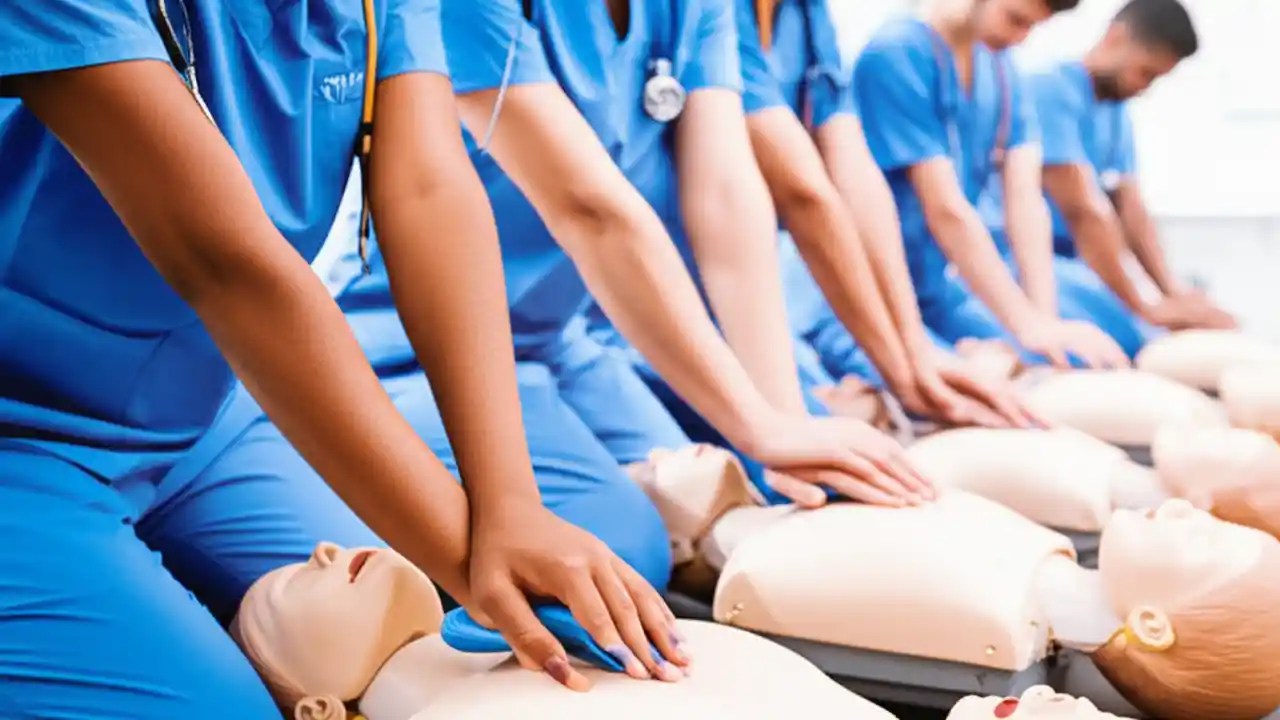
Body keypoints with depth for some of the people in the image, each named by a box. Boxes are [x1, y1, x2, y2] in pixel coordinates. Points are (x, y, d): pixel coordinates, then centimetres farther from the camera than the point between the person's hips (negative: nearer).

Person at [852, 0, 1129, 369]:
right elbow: (945, 209, -24)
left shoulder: (1001, 68, 4)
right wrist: (1030, 324, -26)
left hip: (943, 286, 8)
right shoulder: (896, 56, -19)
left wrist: (1045, 319, -18)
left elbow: (1024, 198, -5)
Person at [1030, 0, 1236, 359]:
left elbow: (1130, 208, 10)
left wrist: (1173, 291, -4)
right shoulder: (1053, 91, -18)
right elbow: (1082, 211, -21)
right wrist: (1146, 309, -16)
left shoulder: (1118, 111, 11)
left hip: (1067, 262, 9)